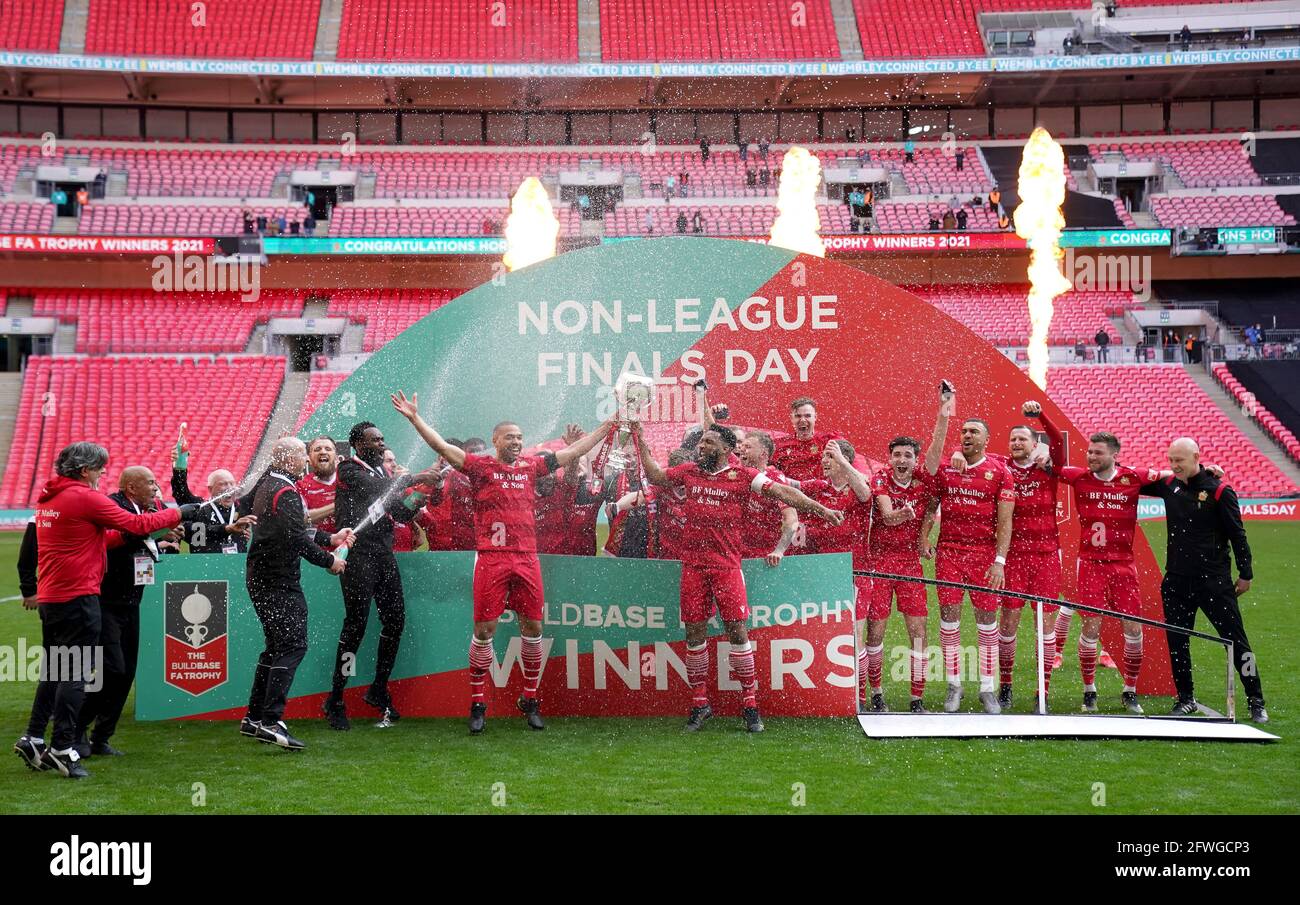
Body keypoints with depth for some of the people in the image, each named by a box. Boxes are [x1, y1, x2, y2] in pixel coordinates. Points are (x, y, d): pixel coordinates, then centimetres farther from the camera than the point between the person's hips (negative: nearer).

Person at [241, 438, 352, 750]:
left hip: (260, 577, 11)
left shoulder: (267, 484, 16)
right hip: (279, 581, -11)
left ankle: (254, 717, 20)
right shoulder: (285, 491, -16)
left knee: (278, 645, 16)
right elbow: (296, 538, -21)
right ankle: (270, 721, -16)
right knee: (293, 645, -12)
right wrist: (329, 560, -10)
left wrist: (330, 539, 18)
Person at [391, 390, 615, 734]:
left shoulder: (531, 466, 13)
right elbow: (442, 447, -7)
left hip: (527, 558, 4)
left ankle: (530, 700, 20)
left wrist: (608, 427, 20)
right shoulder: (481, 466, 2)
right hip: (491, 559, -4)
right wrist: (415, 417, -16)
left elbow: (574, 451, 19)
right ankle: (477, 704, 8)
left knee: (532, 628, 7)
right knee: (484, 630, -2)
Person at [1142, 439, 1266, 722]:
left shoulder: (1219, 492, -8)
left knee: (1235, 638, -2)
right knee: (1176, 640, 6)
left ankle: (1256, 701, 7)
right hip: (1176, 581, 5)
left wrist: (1245, 574, -3)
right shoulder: (1169, 485, 6)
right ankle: (1186, 699, 19)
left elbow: (1237, 534, -4)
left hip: (1215, 581, -5)